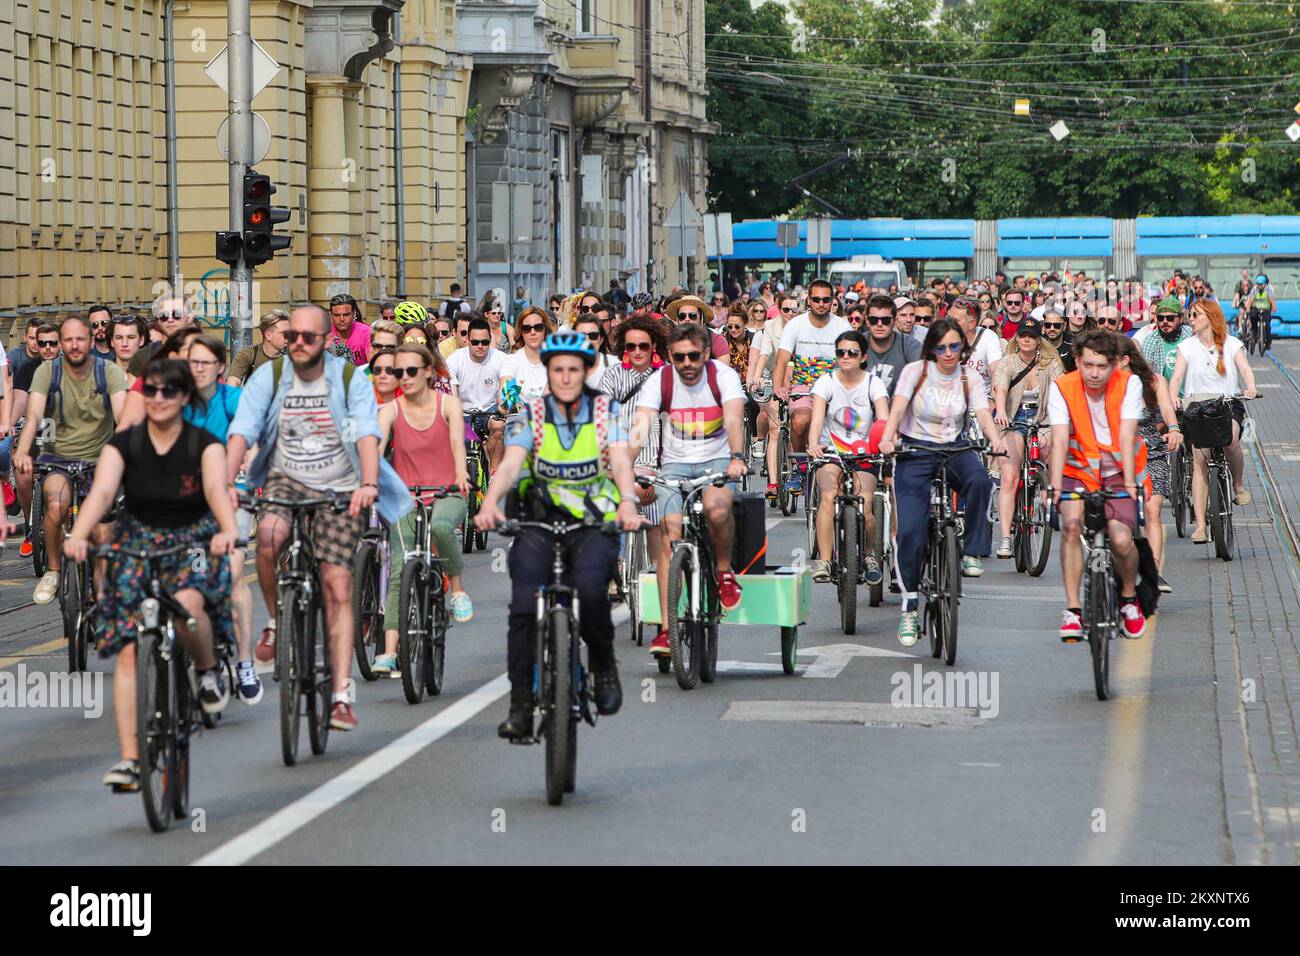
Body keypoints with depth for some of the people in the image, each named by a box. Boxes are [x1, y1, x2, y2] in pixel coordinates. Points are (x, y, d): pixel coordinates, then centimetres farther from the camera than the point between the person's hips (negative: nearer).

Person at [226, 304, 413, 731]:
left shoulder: (350, 380, -7)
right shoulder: (268, 377, -4)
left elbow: (367, 435, -19)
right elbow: (241, 432, -13)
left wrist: (369, 484, -37)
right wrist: (225, 483, -30)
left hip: (340, 491, -1)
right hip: (286, 481, 1)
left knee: (338, 589, -10)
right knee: (269, 536, -32)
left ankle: (341, 696, -9)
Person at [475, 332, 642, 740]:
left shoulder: (605, 411, 0)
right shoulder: (531, 413, 1)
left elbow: (621, 461, -14)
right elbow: (510, 463, -14)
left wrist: (627, 503, -36)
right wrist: (490, 503, -35)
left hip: (595, 522, -1)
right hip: (541, 519, 1)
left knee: (590, 588, -30)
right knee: (524, 605, -18)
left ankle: (603, 665, -5)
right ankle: (521, 703, -12)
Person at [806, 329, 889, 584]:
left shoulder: (873, 383, -3)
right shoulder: (827, 382, -4)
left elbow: (884, 418, -19)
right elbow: (817, 418, -19)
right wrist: (813, 445, -39)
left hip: (864, 457, 0)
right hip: (831, 452, 0)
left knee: (864, 510, -19)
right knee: (828, 496, -29)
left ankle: (868, 554, 12)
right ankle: (823, 561, -28)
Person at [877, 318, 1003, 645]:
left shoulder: (968, 376, 2)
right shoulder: (915, 371, -6)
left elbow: (983, 412, -12)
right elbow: (898, 407, -20)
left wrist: (995, 439, -33)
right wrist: (887, 438, -40)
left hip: (954, 449, 2)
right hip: (915, 449, -2)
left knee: (979, 481, -34)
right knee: (910, 530, -14)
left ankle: (971, 553, -16)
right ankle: (909, 608, -2)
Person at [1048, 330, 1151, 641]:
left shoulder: (1129, 384, -13)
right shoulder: (1062, 388, -13)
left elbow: (1126, 436, -22)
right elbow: (1060, 438, -21)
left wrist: (1129, 483, -32)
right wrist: (1055, 487, -33)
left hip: (1119, 472, -1)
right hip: (1079, 471, 1)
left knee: (1121, 540, -18)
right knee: (1071, 524, -25)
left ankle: (1129, 597, 14)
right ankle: (1072, 610, -16)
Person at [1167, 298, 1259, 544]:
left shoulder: (1232, 344, 5)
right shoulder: (1187, 346, 7)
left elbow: (1245, 369, -8)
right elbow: (1177, 376, -3)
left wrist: (1250, 388, -30)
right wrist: (1172, 399, -23)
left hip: (1229, 405, -1)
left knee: (1230, 441, -33)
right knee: (1199, 461, -14)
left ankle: (1239, 484, -4)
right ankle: (1200, 524, -15)